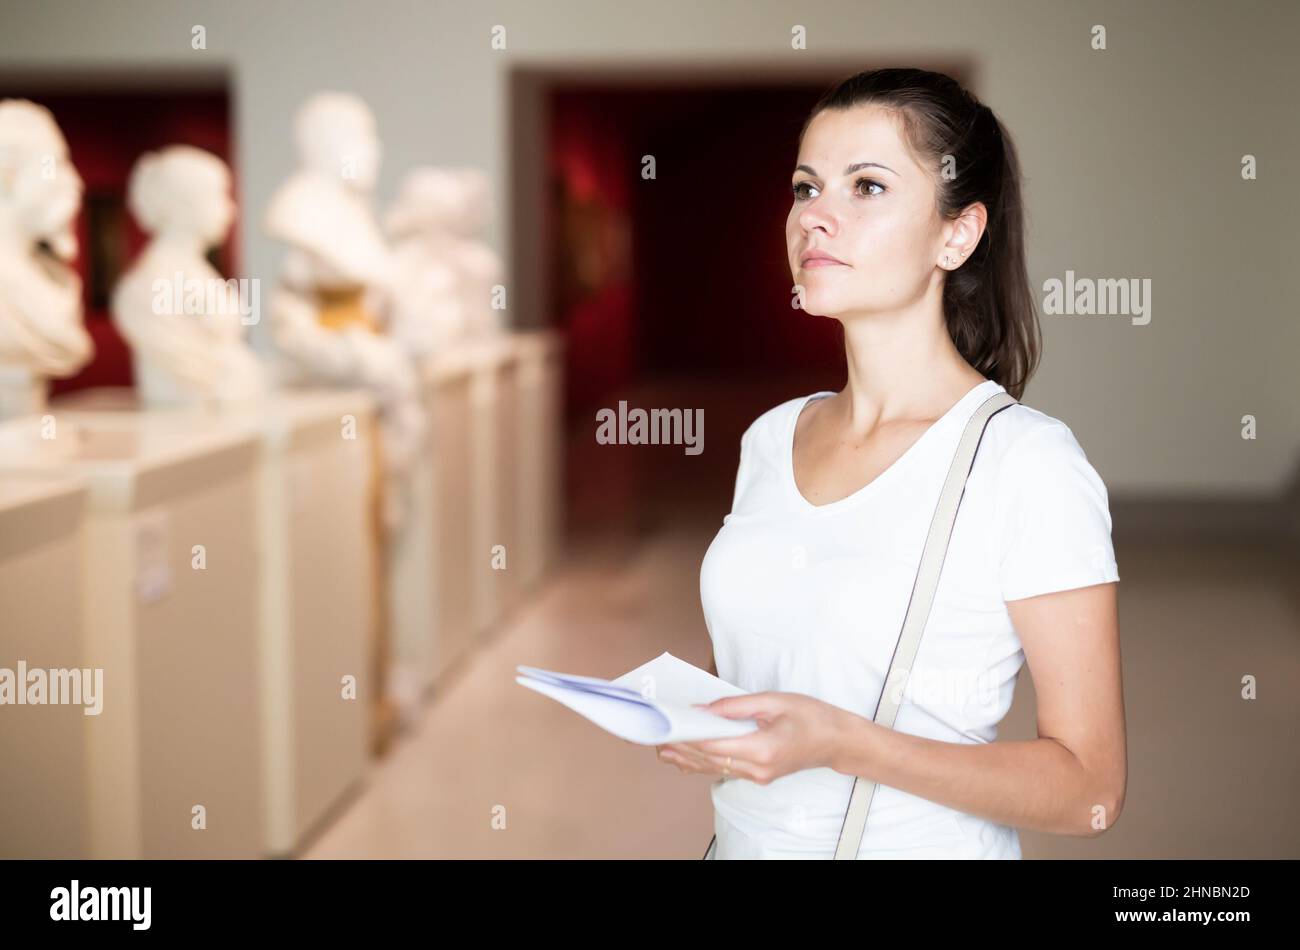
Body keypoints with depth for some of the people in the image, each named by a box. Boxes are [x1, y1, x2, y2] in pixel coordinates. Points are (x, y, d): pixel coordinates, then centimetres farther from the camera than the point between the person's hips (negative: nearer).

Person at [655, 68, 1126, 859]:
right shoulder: (771, 438, 2)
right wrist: (696, 715, -5)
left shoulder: (1029, 462, -16)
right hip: (744, 835, 6)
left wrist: (839, 743, -26)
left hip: (923, 843, -5)